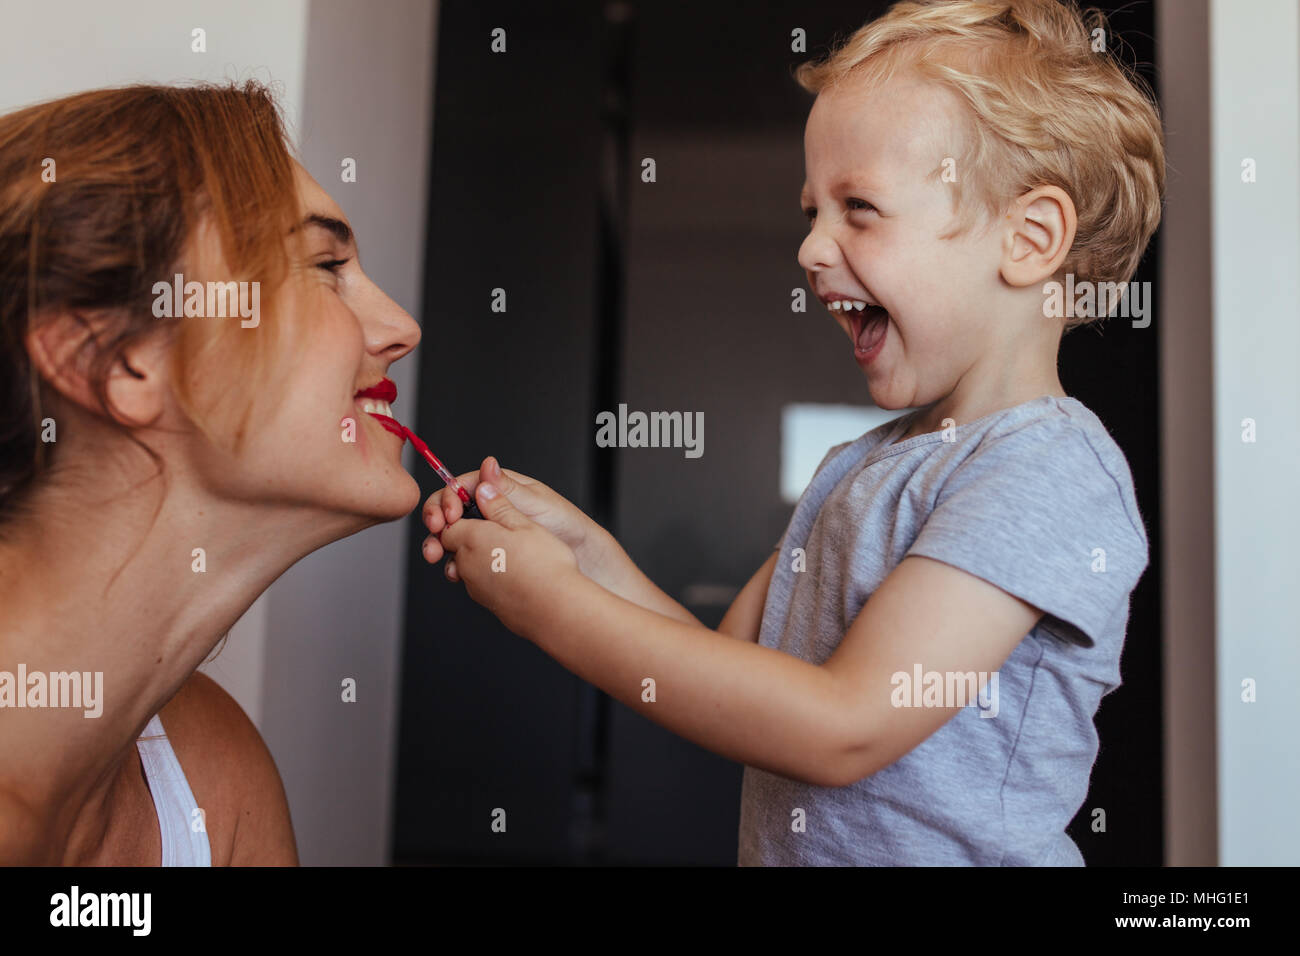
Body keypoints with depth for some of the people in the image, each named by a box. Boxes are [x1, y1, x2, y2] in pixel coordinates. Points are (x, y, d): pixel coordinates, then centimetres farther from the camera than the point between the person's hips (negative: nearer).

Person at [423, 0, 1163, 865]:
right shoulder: (862, 465, 6)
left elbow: (842, 729, -21)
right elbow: (733, 675, 7)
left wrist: (556, 605, -18)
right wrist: (590, 557, -5)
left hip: (946, 853, -6)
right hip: (773, 848, 6)